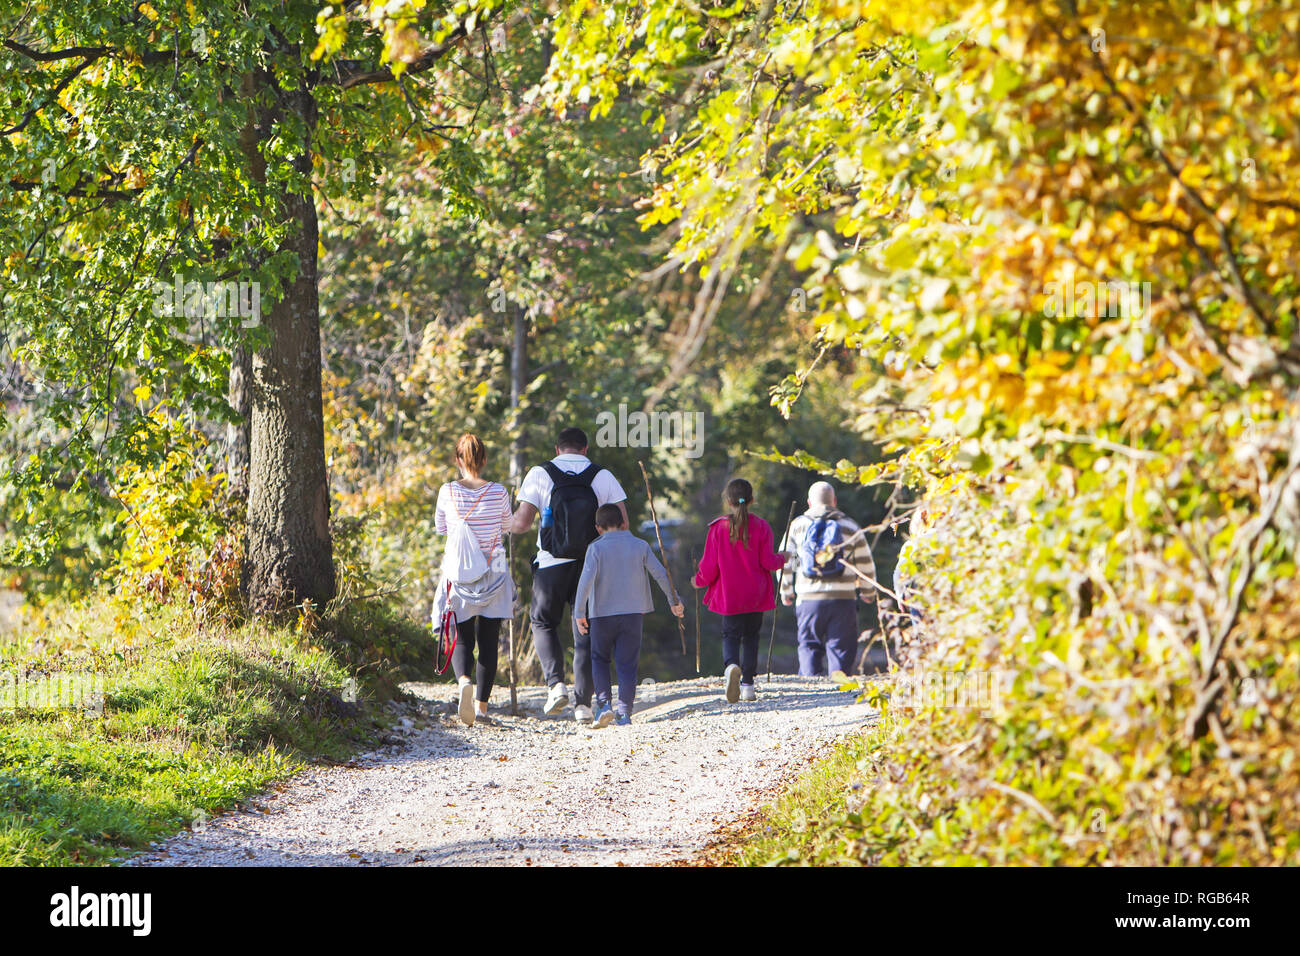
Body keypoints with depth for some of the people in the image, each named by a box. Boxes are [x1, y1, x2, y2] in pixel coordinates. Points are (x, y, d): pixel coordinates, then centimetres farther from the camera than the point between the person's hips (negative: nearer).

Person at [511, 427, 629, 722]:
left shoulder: (539, 474, 0)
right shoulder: (603, 476, 3)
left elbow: (522, 524, -5)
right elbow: (622, 523, -2)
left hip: (552, 565, -1)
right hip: (591, 565, 1)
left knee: (544, 623, 16)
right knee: (585, 631, 9)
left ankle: (556, 683, -6)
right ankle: (583, 702, 3)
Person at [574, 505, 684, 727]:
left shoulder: (596, 548, -5)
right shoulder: (640, 546, 4)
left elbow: (586, 580, -15)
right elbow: (661, 574, 3)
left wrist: (579, 613, -12)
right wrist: (674, 601, 15)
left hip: (602, 612, -2)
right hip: (633, 613, 2)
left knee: (599, 659, 14)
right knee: (627, 663, 5)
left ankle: (603, 702, -4)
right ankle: (624, 711, -3)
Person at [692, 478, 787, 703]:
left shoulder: (718, 528, -7)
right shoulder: (760, 527, -6)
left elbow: (709, 566, -6)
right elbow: (768, 562, -8)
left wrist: (699, 581, 14)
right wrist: (781, 559, 15)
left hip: (729, 594, -1)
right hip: (756, 595, 1)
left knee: (730, 634, 7)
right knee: (751, 635, 14)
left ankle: (731, 666, -26)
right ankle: (747, 685, 10)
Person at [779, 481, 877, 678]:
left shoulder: (797, 525, 7)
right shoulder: (849, 526, 6)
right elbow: (865, 563, 12)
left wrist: (786, 592, 21)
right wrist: (868, 592, 25)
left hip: (808, 599, 0)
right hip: (843, 597, 0)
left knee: (809, 645, 10)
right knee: (840, 646, 4)